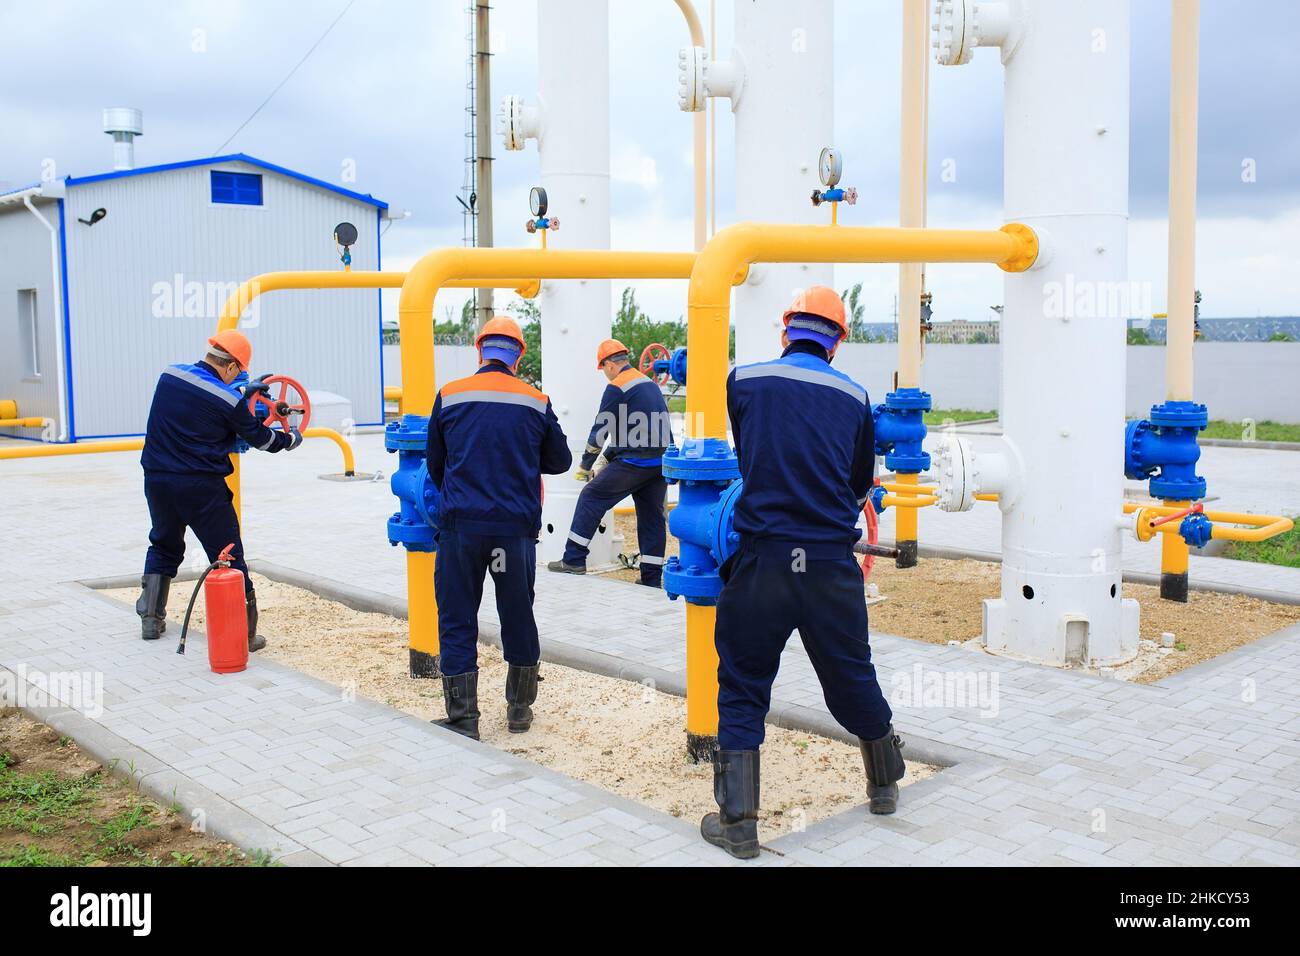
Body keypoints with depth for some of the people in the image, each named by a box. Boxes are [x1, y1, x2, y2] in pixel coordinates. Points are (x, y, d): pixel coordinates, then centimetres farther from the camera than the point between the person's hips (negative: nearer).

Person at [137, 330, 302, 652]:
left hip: (157, 481, 5)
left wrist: (243, 393, 25)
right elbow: (259, 437, 1)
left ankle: (151, 618, 27)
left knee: (164, 546, 26)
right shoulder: (228, 400, -12)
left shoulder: (170, 374, 1)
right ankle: (244, 633, 4)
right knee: (228, 555, 3)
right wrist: (290, 439, 20)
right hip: (202, 488, -5)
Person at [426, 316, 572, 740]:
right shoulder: (536, 403, 1)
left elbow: (434, 464, 10)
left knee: (456, 621, 7)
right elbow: (560, 461, 13)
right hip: (517, 527, 1)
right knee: (518, 617, 16)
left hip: (460, 525, -1)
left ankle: (463, 718, 6)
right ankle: (520, 708, 26)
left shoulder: (449, 396, 0)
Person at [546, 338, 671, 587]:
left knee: (591, 498, 5)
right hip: (661, 462, 8)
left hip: (635, 463, -7)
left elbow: (600, 430, -4)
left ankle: (574, 560, 5)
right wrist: (605, 461, 27)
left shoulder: (616, 388, -8)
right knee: (652, 515, 11)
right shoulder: (649, 383, 18)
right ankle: (652, 579, 13)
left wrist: (585, 466, 9)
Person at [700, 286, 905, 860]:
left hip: (761, 560, -2)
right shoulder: (854, 396, 6)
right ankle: (885, 787, 41)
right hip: (832, 566, 2)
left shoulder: (743, 382, 2)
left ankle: (737, 823, 12)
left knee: (741, 688, 10)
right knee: (852, 678, 20)